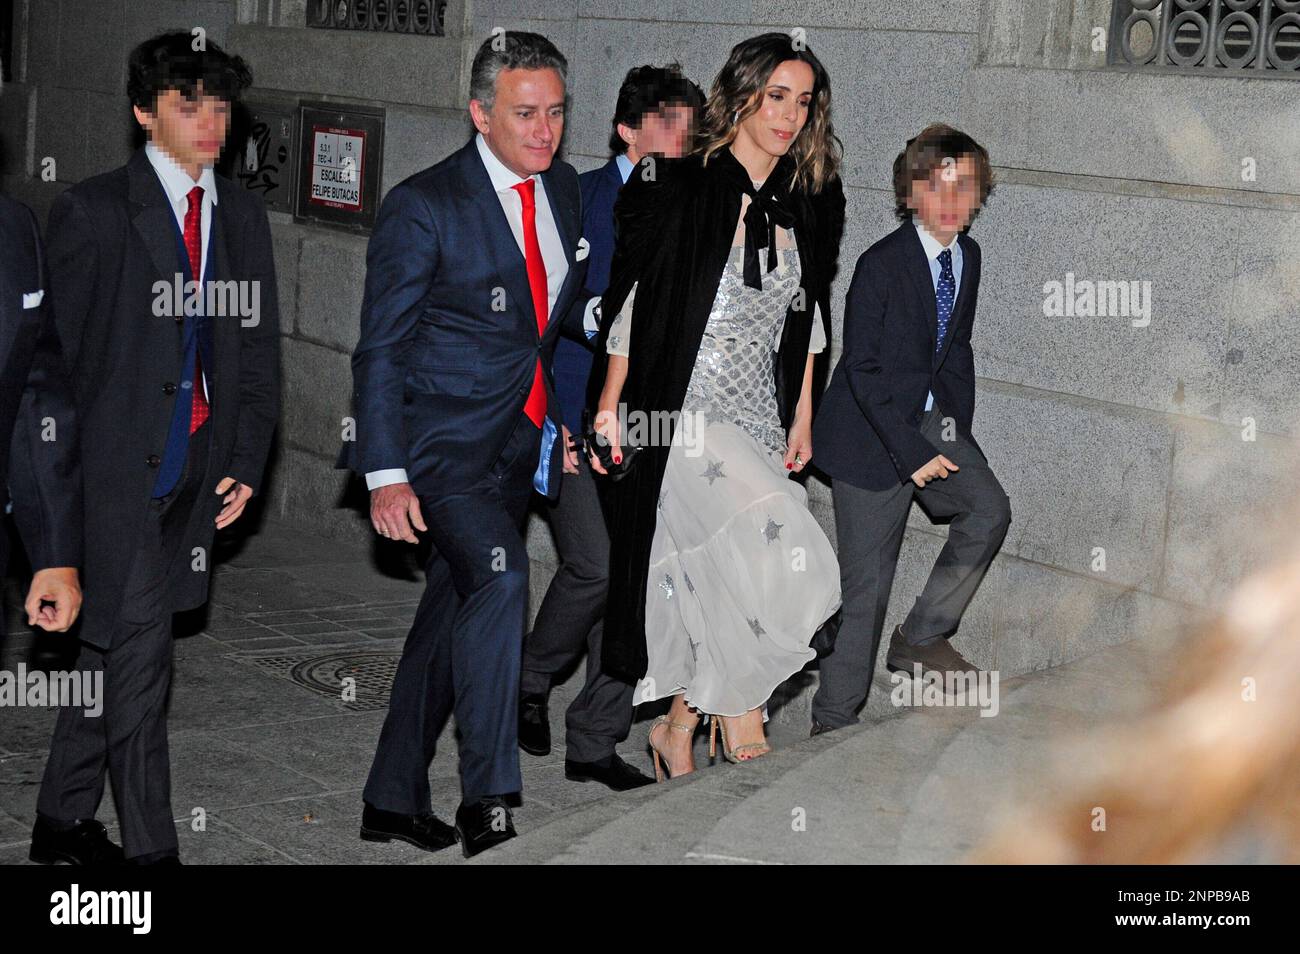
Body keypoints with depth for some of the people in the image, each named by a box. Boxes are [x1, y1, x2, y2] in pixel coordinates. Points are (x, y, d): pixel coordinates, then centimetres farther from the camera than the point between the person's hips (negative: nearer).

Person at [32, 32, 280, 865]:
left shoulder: (243, 215, 10)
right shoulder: (94, 211, -6)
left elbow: (260, 349, 12)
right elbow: (57, 350, -6)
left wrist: (246, 463, 4)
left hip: (196, 474, 6)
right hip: (118, 468, -6)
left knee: (111, 647, 16)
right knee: (139, 658, -6)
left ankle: (62, 823, 30)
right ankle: (152, 850, 4)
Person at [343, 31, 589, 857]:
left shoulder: (564, 189, 7)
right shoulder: (424, 207, -13)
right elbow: (381, 350, -12)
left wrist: (559, 418, 16)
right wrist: (385, 473, -18)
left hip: (520, 441, 7)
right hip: (444, 438, -7)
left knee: (454, 612, 12)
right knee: (500, 575, -25)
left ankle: (394, 800, 24)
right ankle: (487, 801, -18)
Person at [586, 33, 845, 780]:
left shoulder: (808, 202, 8)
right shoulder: (677, 186, -8)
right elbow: (630, 300, -5)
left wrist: (803, 416, 15)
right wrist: (609, 406, -4)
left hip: (759, 417, 6)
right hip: (684, 414, -6)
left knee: (717, 589, 6)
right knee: (791, 566, -18)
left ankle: (677, 728, 25)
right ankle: (739, 704, 3)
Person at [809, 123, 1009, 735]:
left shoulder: (967, 258, 3)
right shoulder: (881, 265, -19)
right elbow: (862, 370, -18)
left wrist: (957, 426, 2)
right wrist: (911, 453, -20)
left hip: (932, 419, 7)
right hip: (873, 431, -6)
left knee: (988, 509, -13)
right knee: (866, 581, -3)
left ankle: (920, 636, 7)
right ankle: (833, 719, 10)